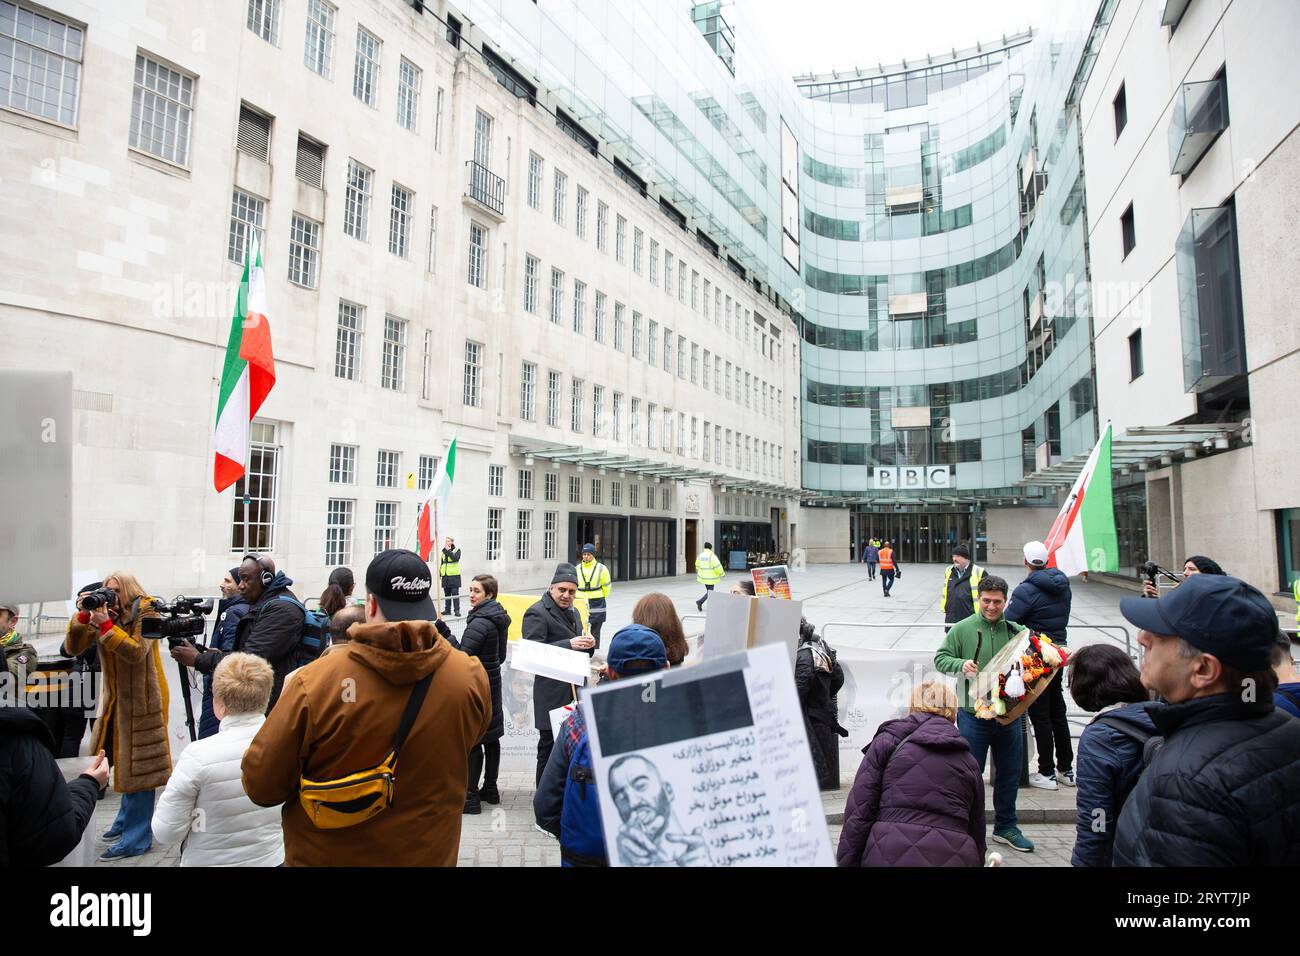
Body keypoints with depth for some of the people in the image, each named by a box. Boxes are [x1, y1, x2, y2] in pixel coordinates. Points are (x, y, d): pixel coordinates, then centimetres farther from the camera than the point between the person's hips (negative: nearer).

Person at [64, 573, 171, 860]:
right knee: (123, 761, 19)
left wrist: (105, 624, -29)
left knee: (137, 765, -3)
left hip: (142, 698, -7)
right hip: (117, 698, 7)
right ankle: (127, 820, 38)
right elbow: (73, 647, -2)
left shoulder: (146, 612, -12)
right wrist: (84, 615, -16)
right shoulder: (104, 613, 5)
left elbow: (137, 651, -25)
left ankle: (137, 838, 5)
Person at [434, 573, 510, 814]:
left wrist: (443, 631, -24)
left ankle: (471, 797, 1)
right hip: (492, 680, 10)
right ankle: (490, 789, 26)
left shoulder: (480, 623, -20)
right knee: (490, 737, 15)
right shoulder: (498, 617, 9)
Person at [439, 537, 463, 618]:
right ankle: (447, 610, 18)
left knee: (455, 594, -7)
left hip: (454, 575, -5)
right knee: (446, 594, 10)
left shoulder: (457, 550, -2)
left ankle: (457, 610, -4)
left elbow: (456, 558, -21)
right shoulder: (443, 551, 13)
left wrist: (448, 550, -19)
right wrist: (440, 573, 15)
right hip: (445, 576, 5)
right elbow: (441, 563, 20)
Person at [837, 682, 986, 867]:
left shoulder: (888, 740, 8)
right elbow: (977, 830, 26)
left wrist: (845, 863, 3)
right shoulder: (969, 761, 19)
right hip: (954, 859, 4)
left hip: (889, 855, -4)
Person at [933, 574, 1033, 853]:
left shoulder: (1016, 631, 1)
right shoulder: (962, 629, -6)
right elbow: (940, 658, -2)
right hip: (973, 714, -3)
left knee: (1009, 773, 16)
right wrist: (961, 664, -21)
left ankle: (1005, 827, 35)